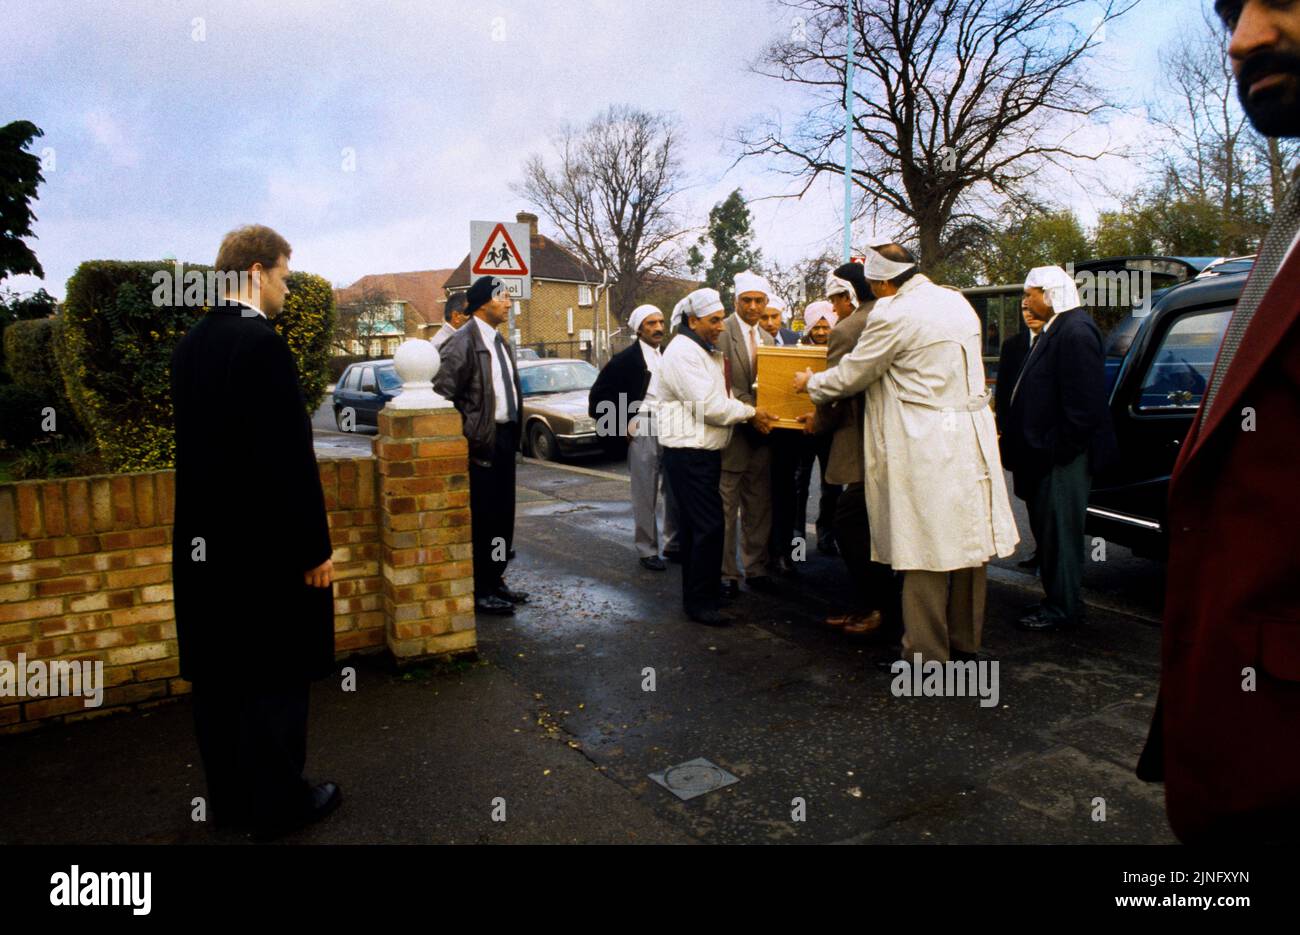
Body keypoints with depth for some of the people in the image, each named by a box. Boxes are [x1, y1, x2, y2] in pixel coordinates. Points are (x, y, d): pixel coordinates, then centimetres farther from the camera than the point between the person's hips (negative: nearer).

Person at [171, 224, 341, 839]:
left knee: (218, 674, 16)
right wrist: (315, 548, -15)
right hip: (264, 544, -8)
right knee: (275, 676, 5)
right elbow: (290, 457, -20)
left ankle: (228, 798, 31)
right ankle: (276, 804, 19)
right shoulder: (263, 344, -18)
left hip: (202, 542, 9)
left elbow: (196, 444, 13)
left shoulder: (190, 344, 8)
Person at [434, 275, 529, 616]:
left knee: (502, 515, 15)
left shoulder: (500, 342, 15)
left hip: (505, 437, 9)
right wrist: (467, 437, -15)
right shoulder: (463, 342, -12)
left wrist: (513, 433, 15)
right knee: (480, 518, -1)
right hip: (481, 443, -8)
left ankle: (494, 581, 27)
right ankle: (479, 592, 10)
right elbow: (442, 394, -17)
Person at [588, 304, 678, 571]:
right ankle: (647, 551, 15)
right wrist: (621, 427, -7)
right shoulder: (626, 359, -6)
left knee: (674, 493, 10)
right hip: (642, 436, -5)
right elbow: (598, 397, -6)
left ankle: (673, 543, 25)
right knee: (646, 497, 4)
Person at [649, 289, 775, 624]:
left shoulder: (708, 352, 18)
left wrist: (748, 411, 0)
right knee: (709, 526, -10)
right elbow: (710, 406, -21)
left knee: (695, 526, 16)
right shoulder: (682, 352, -15)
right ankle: (700, 602, -2)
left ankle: (697, 593, 26)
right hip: (688, 454, -10)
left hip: (705, 451, 10)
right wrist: (751, 413, -10)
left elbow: (724, 396, 18)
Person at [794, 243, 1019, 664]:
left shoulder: (893, 315, -13)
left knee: (925, 549, 0)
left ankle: (927, 654, 8)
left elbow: (852, 375, -4)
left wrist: (812, 382, 14)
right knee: (967, 539, 14)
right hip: (973, 438, 8)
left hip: (926, 447, -8)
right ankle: (965, 641, 27)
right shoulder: (957, 302, 12)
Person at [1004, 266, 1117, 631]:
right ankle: (1056, 599, 28)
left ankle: (1062, 608, 10)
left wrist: (1058, 449, -20)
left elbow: (1085, 403, -23)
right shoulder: (1056, 330, 15)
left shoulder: (1075, 331, -17)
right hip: (1048, 454, 10)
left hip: (1063, 457, -10)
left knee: (1059, 531, -1)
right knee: (1047, 529, 17)